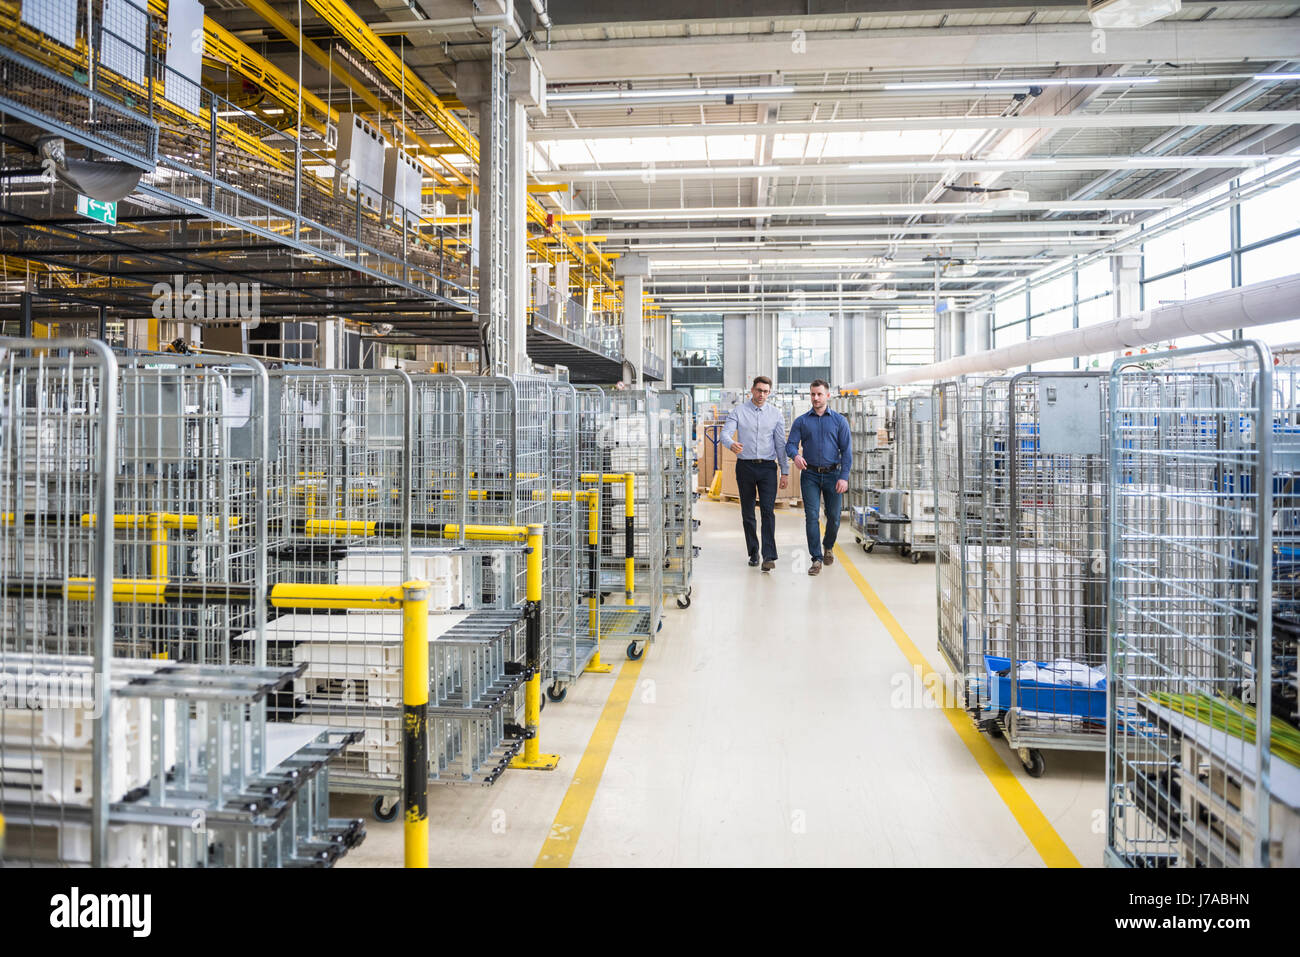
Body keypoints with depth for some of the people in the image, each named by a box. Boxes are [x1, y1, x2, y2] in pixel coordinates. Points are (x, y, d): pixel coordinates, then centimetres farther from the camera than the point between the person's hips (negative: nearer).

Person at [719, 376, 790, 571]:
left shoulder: (776, 414, 7)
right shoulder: (738, 411, 2)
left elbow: (781, 444, 8)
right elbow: (725, 433, -10)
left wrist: (785, 471, 5)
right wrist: (732, 444, -34)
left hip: (767, 467, 0)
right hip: (745, 466, 0)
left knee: (768, 511, -11)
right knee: (747, 513, 6)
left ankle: (769, 556, -13)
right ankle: (753, 553, 17)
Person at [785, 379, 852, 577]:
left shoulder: (839, 420, 4)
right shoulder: (801, 421, 7)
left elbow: (846, 450, 1)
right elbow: (790, 444, 1)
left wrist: (844, 477, -9)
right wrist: (795, 455, -23)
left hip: (833, 475, 0)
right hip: (810, 474, 0)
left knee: (834, 517, 6)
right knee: (811, 516, -7)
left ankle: (827, 547, 33)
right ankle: (817, 559, -3)